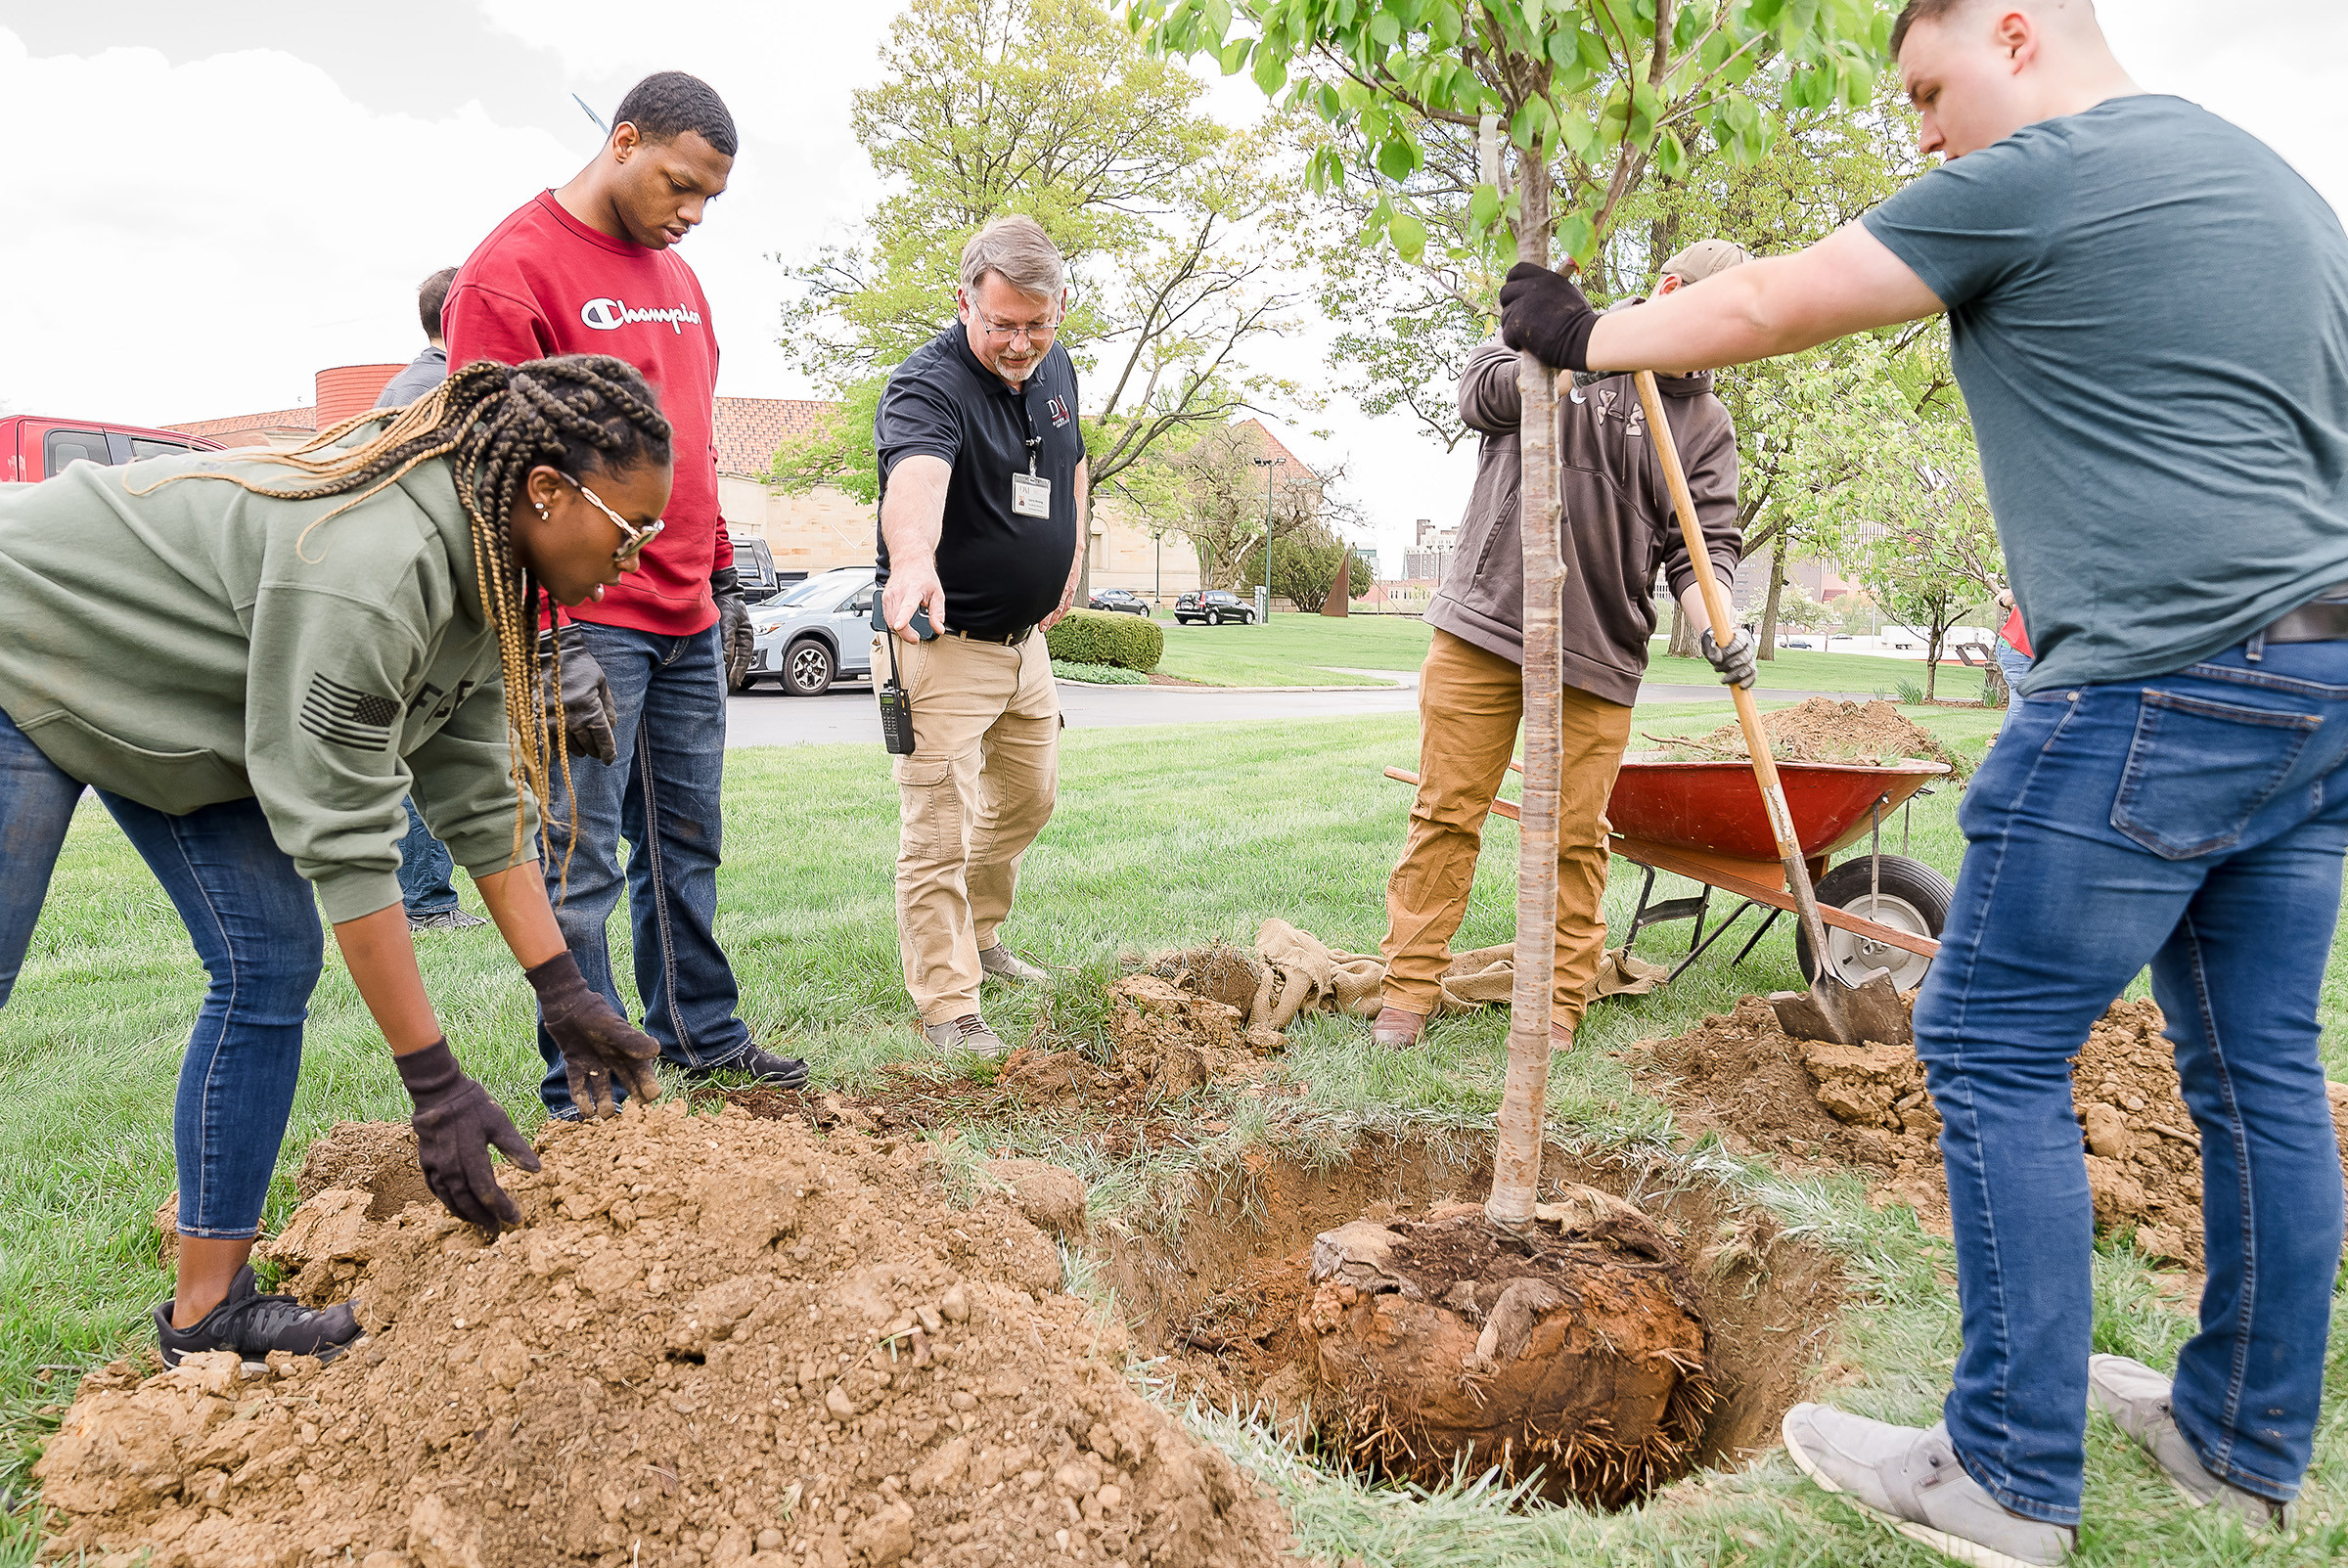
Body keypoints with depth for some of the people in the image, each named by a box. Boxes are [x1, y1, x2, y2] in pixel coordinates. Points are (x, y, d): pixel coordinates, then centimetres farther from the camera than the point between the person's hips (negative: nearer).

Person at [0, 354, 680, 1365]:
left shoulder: (483, 567, -9)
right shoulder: (369, 569, -37)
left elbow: (478, 796, -5)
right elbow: (343, 844, -35)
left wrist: (566, 995, -5)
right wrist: (435, 1085, -31)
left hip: (169, 702, 9)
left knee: (271, 963, -1)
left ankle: (205, 1312, 6)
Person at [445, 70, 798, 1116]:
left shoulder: (678, 279, 18)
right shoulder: (513, 269, -7)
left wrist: (722, 577, 21)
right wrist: (551, 640, -17)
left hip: (688, 622, 8)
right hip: (588, 626, -8)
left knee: (688, 843, 14)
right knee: (581, 862, -1)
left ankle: (700, 1038, 27)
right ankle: (586, 1092, 9)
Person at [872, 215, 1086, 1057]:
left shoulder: (1055, 368, 4)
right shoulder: (927, 385, -22)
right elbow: (915, 479, -45)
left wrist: (1069, 561, 15)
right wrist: (912, 559, -64)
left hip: (1026, 638, 8)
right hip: (942, 643, -8)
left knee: (1029, 798, 22)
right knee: (938, 834, -6)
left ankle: (978, 936, 42)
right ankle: (948, 1006, 5)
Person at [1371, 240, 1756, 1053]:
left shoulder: (1706, 423, 10)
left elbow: (1704, 543, 1)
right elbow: (1483, 392, -6)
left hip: (1598, 654, 1)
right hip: (1482, 627, -1)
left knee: (1576, 838, 3)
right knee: (1446, 813, 1)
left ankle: (1560, 1006, 15)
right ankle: (1407, 991, 9)